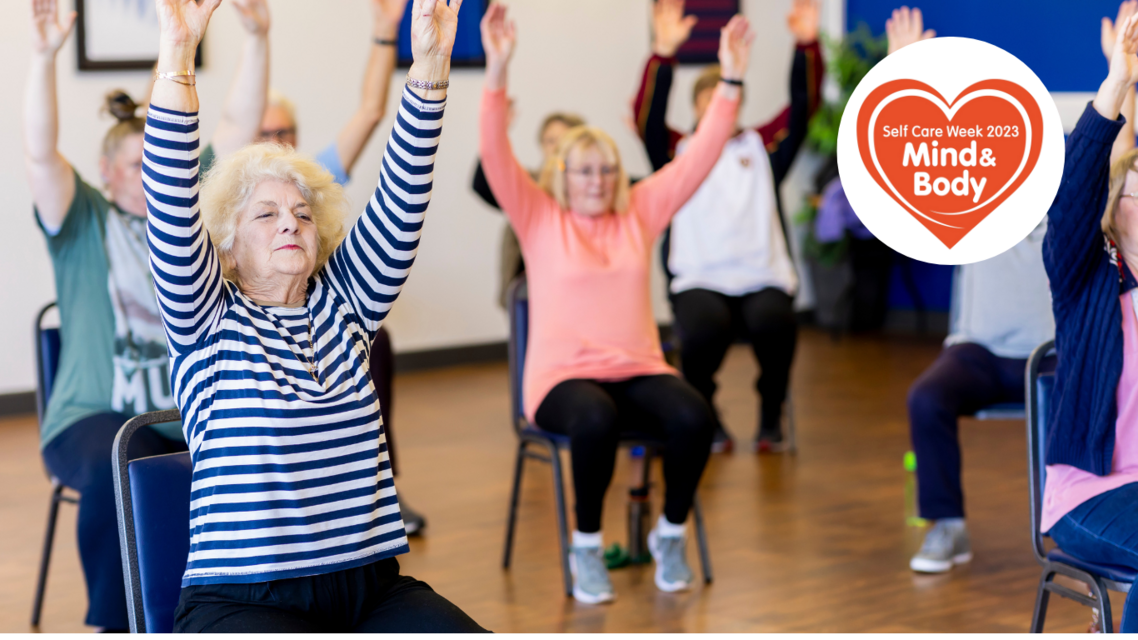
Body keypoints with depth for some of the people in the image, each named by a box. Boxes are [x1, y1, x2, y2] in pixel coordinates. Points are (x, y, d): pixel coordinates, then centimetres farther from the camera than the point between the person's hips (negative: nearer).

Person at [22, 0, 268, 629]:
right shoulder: (84, 223, 6)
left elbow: (239, 126, 8)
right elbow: (39, 154, -11)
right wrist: (44, 56, -24)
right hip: (98, 417, -3)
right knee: (117, 475, -36)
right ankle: (116, 625, -17)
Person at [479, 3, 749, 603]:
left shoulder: (640, 212, 12)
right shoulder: (539, 219, 4)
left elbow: (700, 156, 7)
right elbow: (495, 156, -9)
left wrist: (731, 80, -2)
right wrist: (497, 71, -21)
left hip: (638, 369, 3)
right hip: (563, 375, -3)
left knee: (694, 417, -29)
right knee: (595, 421, -38)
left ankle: (670, 534, -2)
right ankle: (586, 548, -13)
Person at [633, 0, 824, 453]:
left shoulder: (761, 146, 19)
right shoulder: (678, 153, 14)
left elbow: (804, 105, 8)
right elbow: (647, 117, -3)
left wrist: (807, 45, -7)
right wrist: (664, 53, -17)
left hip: (763, 277, 1)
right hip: (699, 280, -1)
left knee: (774, 325, -32)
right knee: (704, 332, -33)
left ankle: (771, 415, -6)